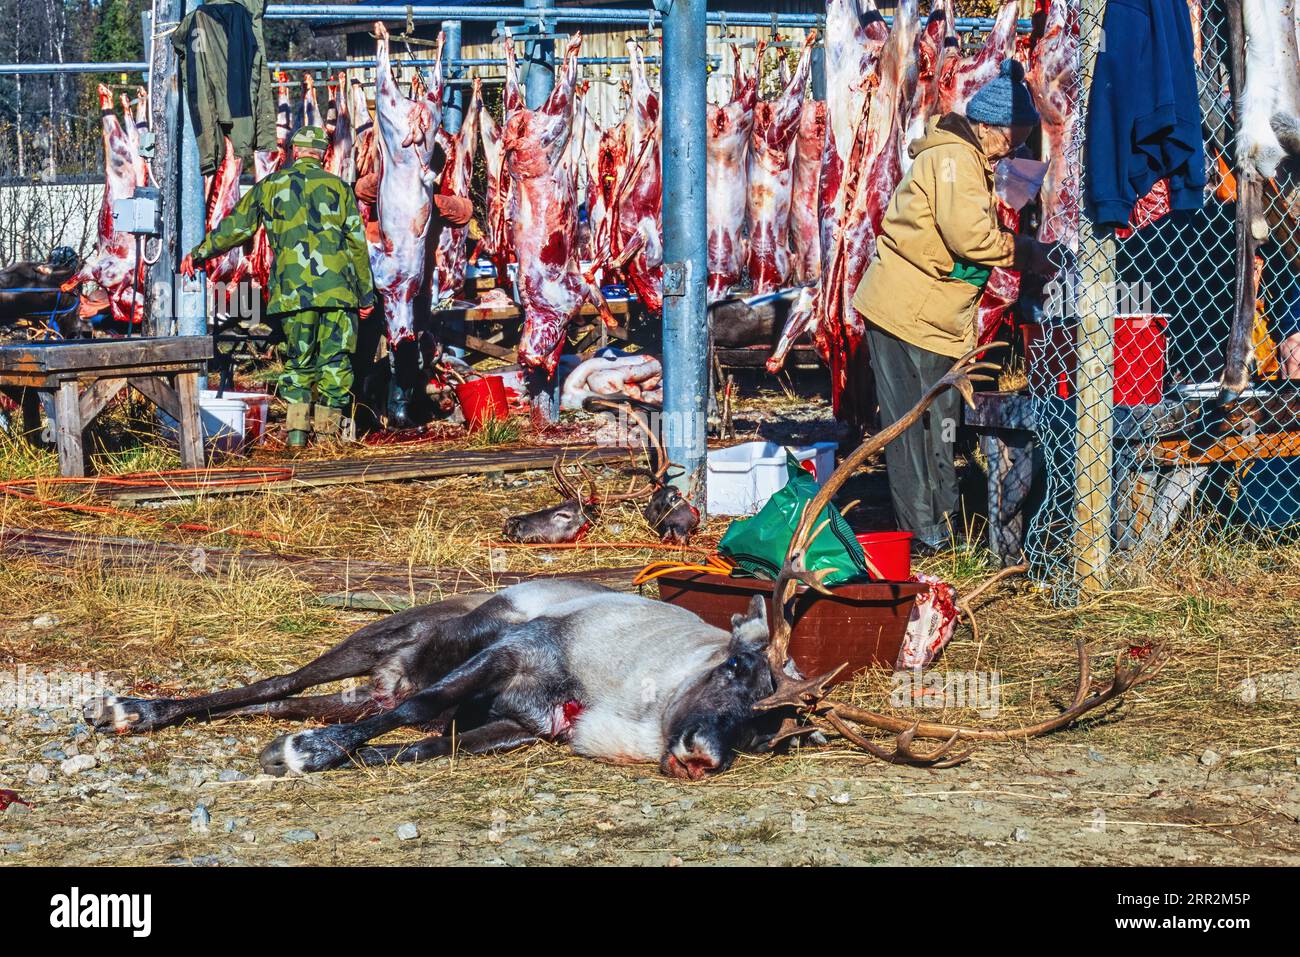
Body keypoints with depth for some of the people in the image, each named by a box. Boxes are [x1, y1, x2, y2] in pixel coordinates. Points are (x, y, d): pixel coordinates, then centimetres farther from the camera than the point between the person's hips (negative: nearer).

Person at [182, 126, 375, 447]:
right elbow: (357, 243, 8)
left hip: (293, 289, 1)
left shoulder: (270, 186, 11)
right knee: (335, 361, 3)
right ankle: (326, 433, 0)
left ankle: (297, 430, 0)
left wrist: (198, 255, 30)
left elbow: (234, 227, 17)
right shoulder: (338, 187, 9)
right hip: (338, 288, -1)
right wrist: (366, 294, 13)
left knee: (298, 359, 10)